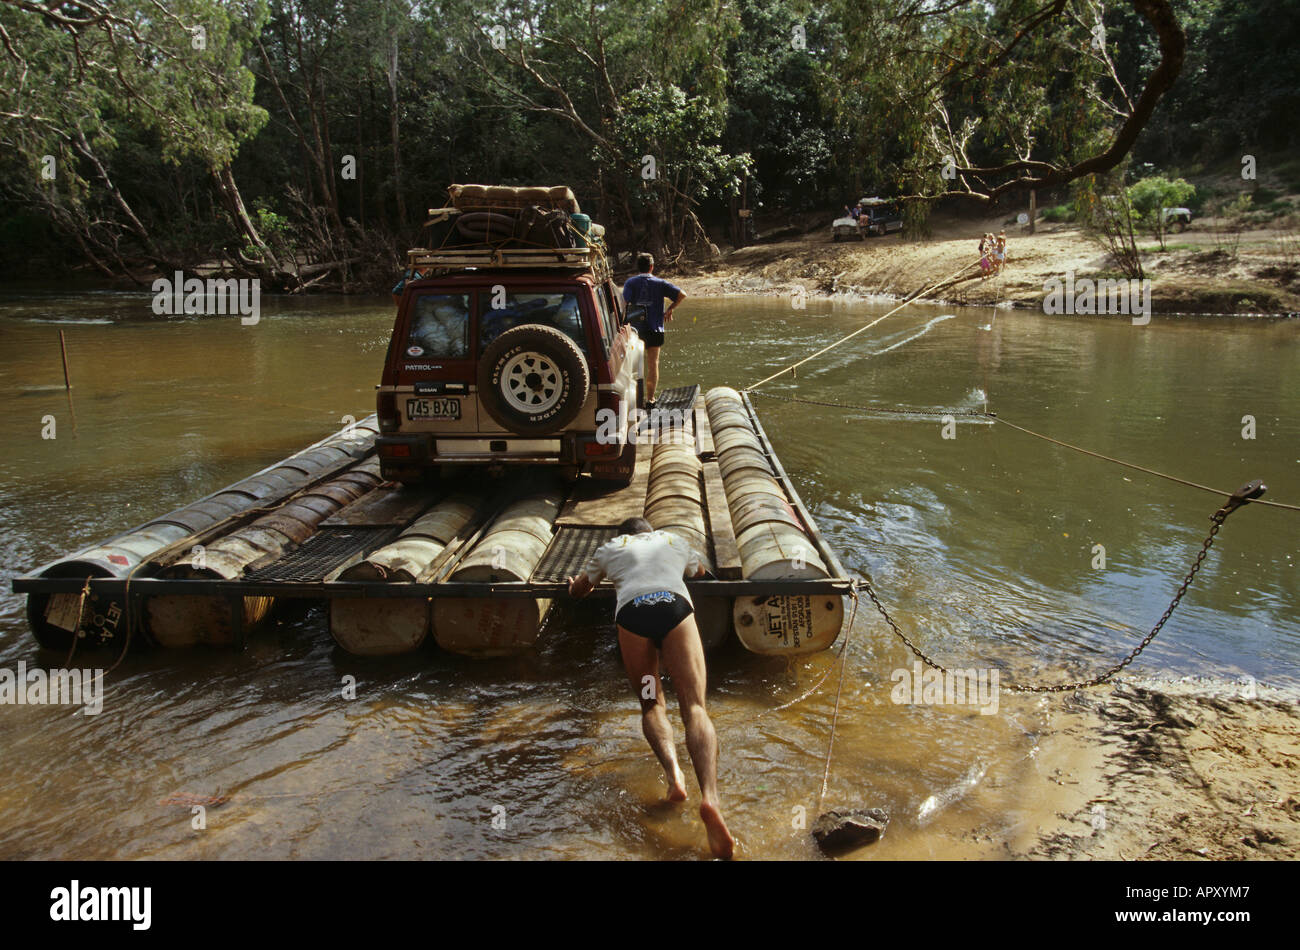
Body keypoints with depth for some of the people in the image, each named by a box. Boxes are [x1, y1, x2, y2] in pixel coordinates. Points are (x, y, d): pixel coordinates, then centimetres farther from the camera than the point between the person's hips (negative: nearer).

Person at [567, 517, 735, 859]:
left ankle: (672, 769, -15)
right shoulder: (674, 541, 36)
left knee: (651, 704, 15)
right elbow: (700, 571, 57)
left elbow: (578, 590, 45)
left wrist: (575, 583, 68)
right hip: (675, 604, 0)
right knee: (694, 706, -8)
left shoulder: (610, 548, 32)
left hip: (631, 610, 0)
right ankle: (709, 796, -31)